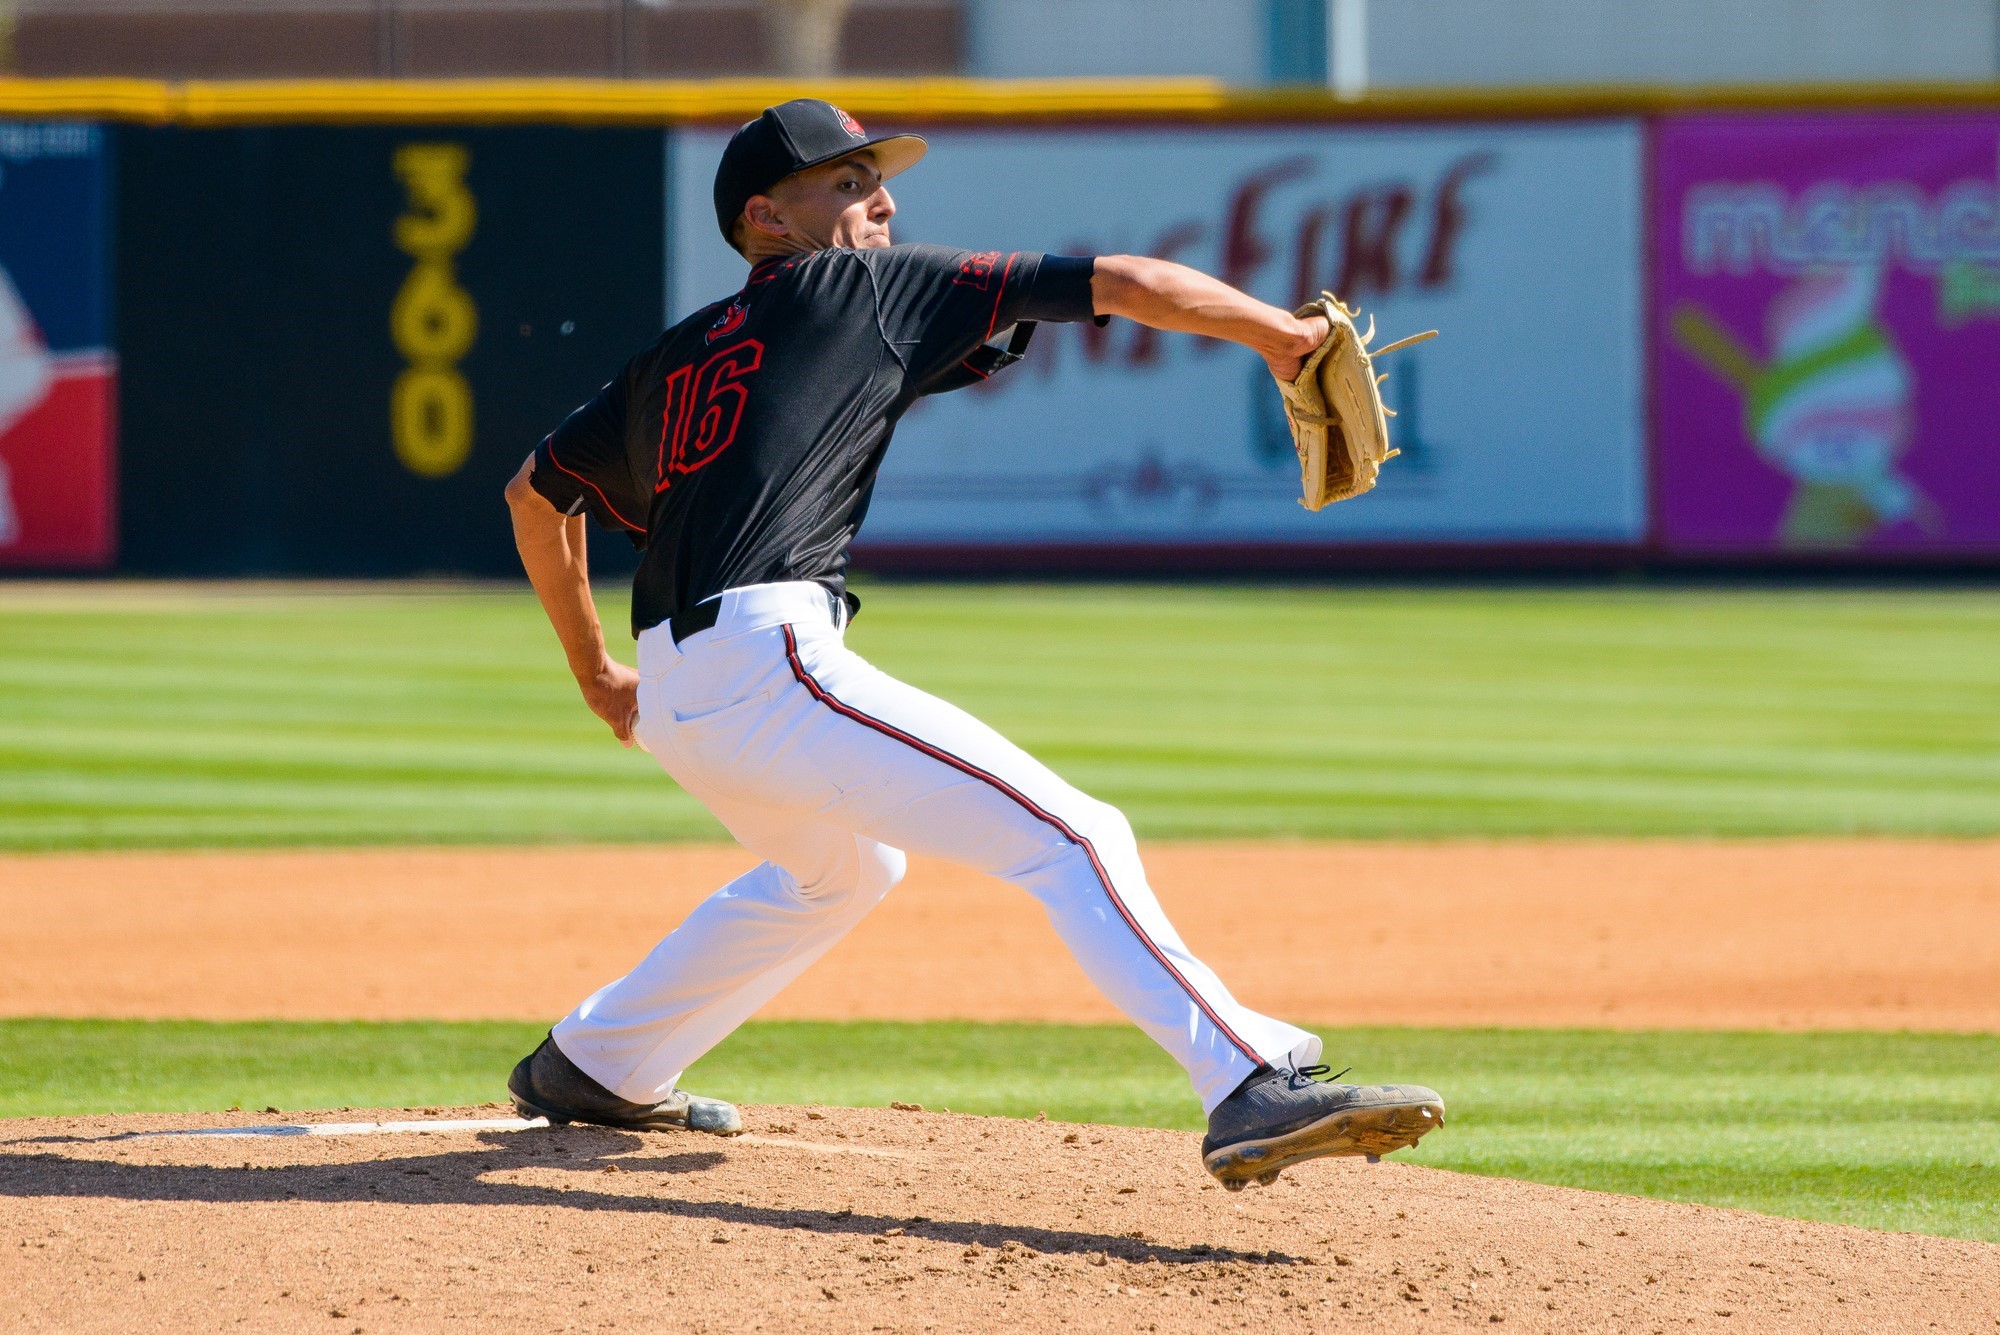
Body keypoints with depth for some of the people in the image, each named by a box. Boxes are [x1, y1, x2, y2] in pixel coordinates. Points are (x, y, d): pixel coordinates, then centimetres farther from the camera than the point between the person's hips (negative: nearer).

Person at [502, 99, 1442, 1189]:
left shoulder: (675, 361, 24)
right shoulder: (867, 290, 6)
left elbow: (535, 493, 34)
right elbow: (1121, 284, 5)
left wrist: (596, 674, 43)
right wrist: (1282, 333, 14)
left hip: (671, 693, 8)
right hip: (767, 660, -8)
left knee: (849, 866, 36)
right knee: (1069, 837, -14)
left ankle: (590, 1069, 44)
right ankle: (1252, 1088, -31)